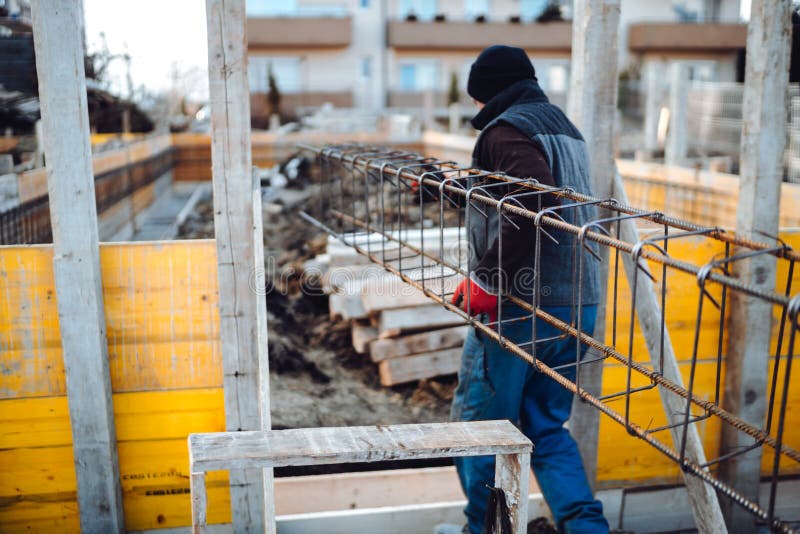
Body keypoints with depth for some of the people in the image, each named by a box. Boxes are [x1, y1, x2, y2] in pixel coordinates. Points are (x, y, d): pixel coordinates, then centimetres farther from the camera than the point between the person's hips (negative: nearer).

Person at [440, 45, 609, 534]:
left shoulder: (507, 129, -8)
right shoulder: (565, 127, 20)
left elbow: (531, 204, -25)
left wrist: (488, 281, -18)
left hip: (522, 306, -9)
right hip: (579, 305, 9)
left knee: (479, 421, 8)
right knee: (545, 428, 17)